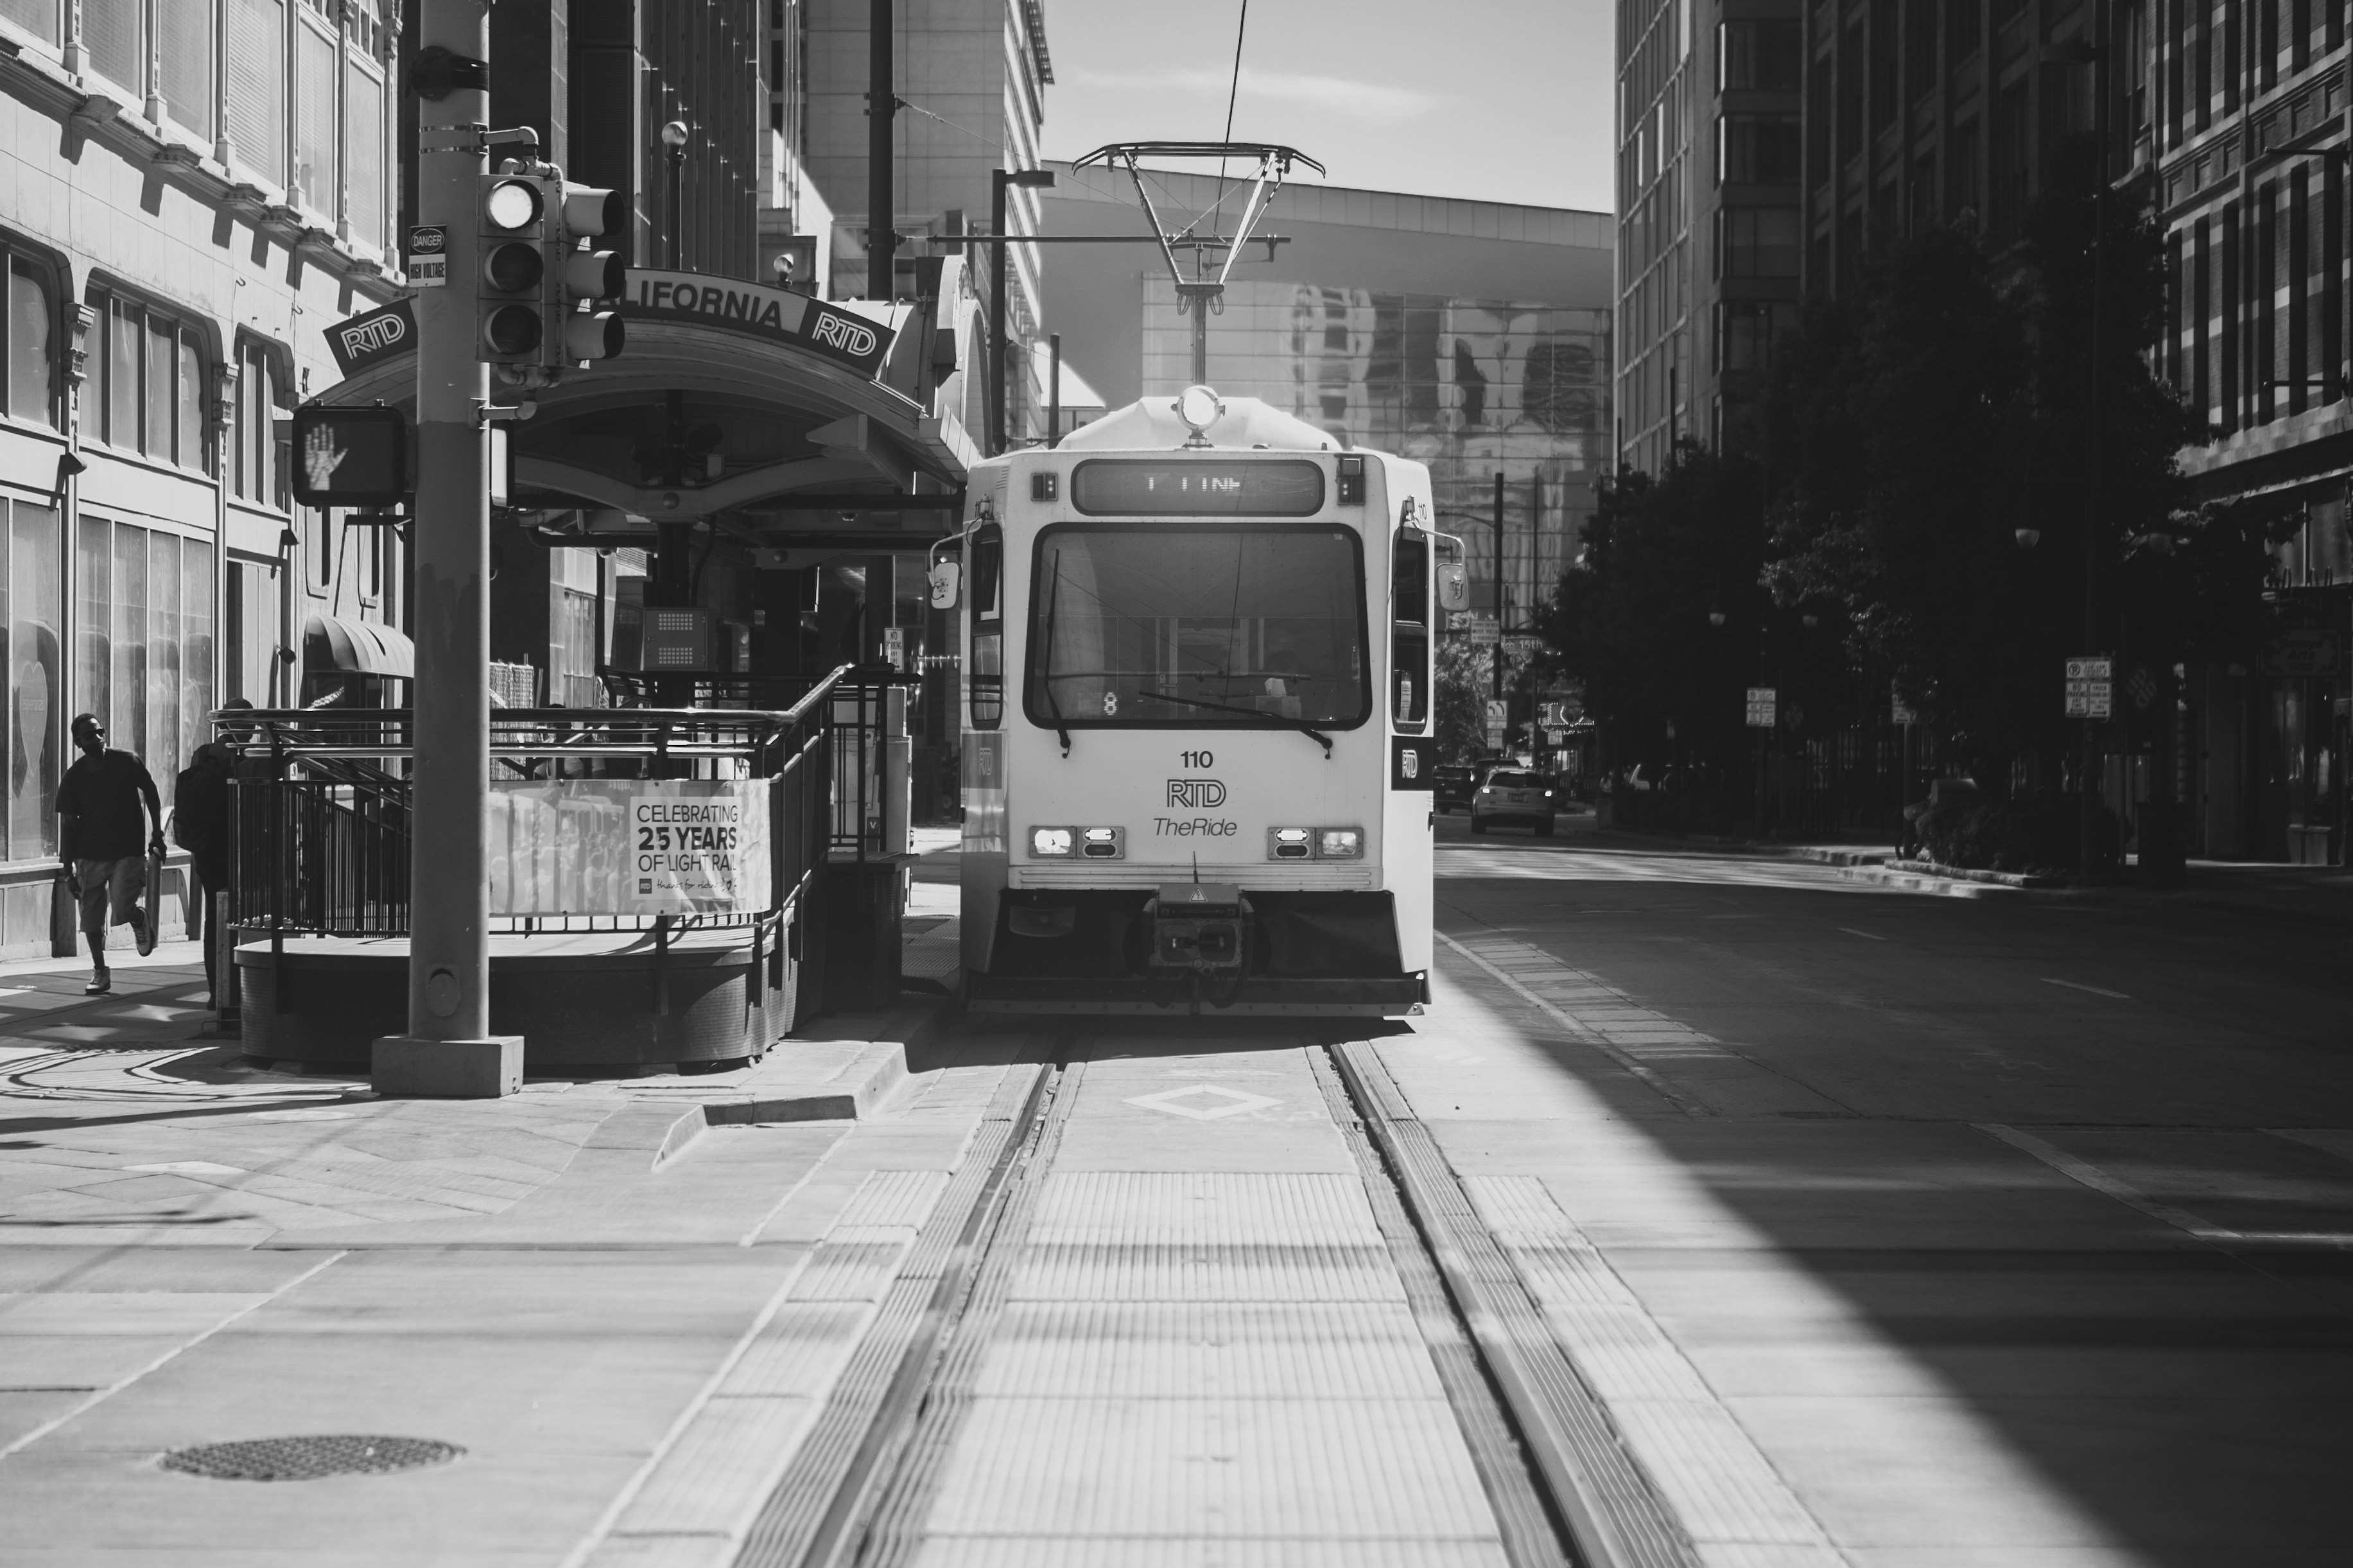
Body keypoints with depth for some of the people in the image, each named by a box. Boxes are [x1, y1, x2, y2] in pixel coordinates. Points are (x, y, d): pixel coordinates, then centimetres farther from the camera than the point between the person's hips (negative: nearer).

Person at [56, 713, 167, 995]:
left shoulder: (127, 763, -6)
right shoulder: (74, 777, -4)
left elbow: (150, 792, 11)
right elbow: (68, 824, -1)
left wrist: (157, 832, 7)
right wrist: (68, 870, -3)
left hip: (128, 852, -2)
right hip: (91, 856, 2)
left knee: (122, 910, -18)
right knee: (92, 919, 3)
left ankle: (140, 921, 18)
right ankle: (99, 973, 18)